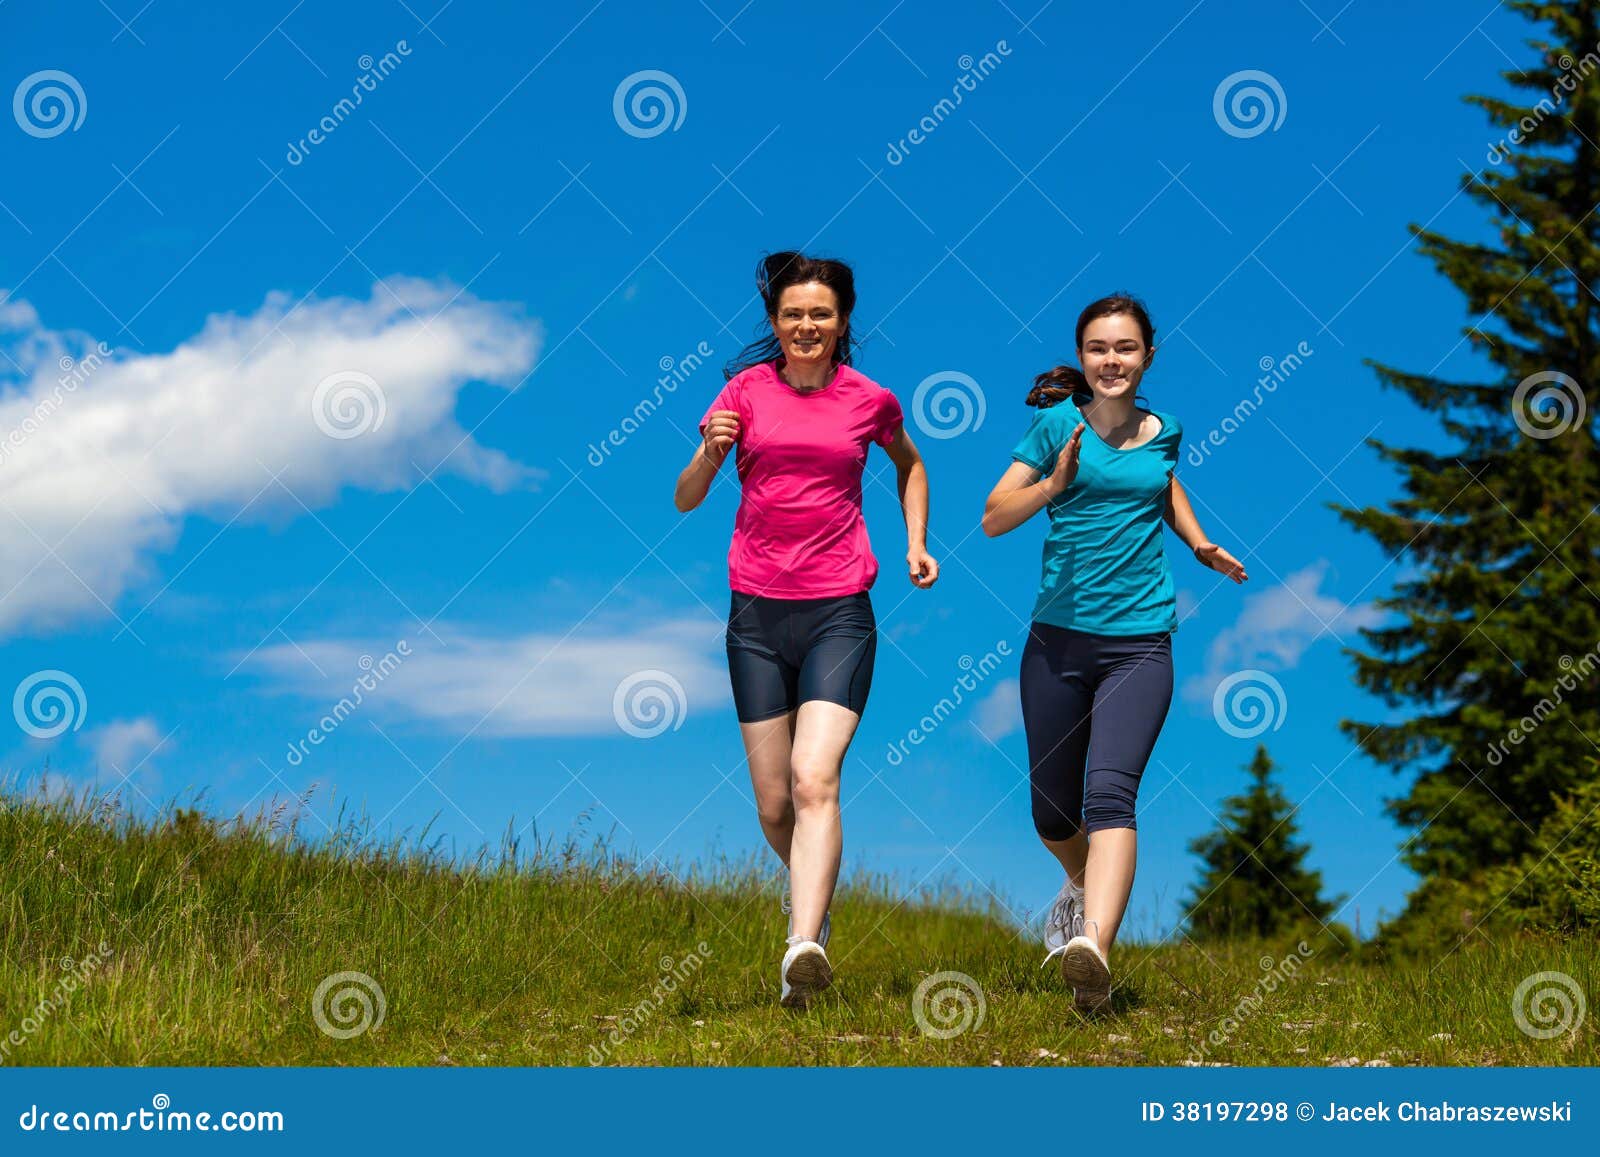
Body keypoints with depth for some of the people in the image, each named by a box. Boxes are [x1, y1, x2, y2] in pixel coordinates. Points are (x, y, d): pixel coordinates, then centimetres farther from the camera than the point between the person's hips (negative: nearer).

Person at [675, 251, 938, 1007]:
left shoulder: (869, 400, 4)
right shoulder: (746, 389, 4)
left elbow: (909, 464, 26)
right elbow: (685, 500, 3)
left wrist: (916, 544, 14)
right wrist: (712, 452, -17)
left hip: (838, 612, -2)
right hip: (757, 612, 2)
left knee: (816, 780, -20)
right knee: (773, 804, 6)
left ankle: (804, 947, -30)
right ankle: (816, 895, 35)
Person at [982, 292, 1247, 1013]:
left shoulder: (1162, 431, 10)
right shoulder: (1057, 423, 2)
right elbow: (994, 519, -3)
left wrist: (1199, 543, 20)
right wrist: (1054, 483, -19)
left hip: (1139, 642, 0)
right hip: (1058, 638, 0)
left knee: (1109, 792, -21)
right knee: (1051, 811, 10)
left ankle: (1092, 947, -38)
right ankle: (1088, 885, 44)